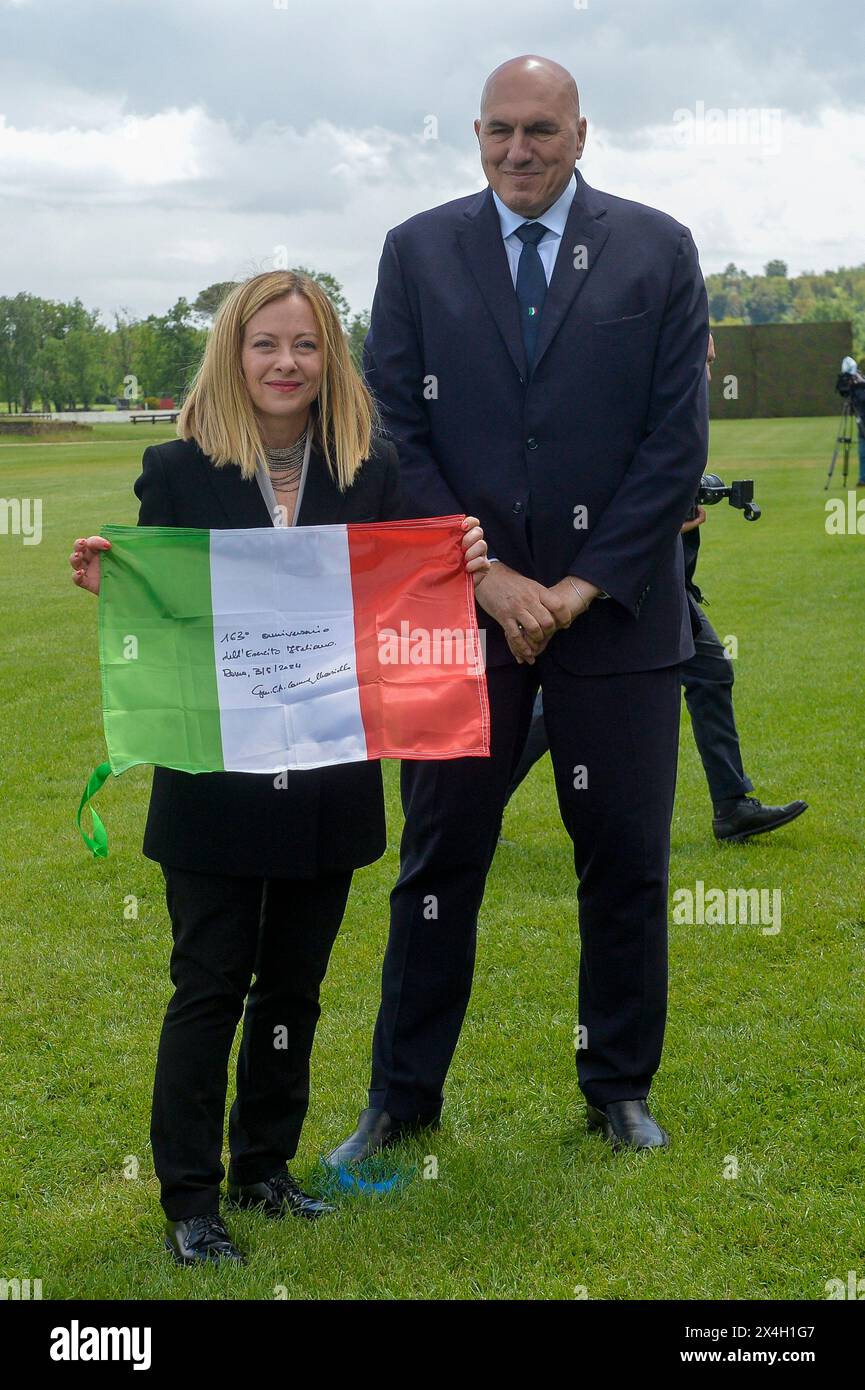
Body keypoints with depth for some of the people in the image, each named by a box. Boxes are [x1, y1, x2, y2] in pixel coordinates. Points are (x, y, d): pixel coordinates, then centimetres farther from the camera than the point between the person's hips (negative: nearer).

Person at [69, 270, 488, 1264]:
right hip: (216, 781, -3)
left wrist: (457, 569, -14)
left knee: (292, 987, 15)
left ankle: (264, 1165, 33)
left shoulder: (373, 474, 2)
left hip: (329, 784, 3)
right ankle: (190, 1200, 16)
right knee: (209, 988, 4)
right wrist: (108, 586, -23)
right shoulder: (179, 471, -4)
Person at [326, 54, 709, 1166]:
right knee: (439, 856, 6)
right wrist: (487, 577, -9)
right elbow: (397, 432, 0)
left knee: (626, 861, 6)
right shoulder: (418, 252, 5)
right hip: (463, 605, 0)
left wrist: (583, 586, -9)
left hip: (616, 606, 0)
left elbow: (677, 439, -2)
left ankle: (620, 1091, 24)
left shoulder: (657, 251, 3)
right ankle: (401, 1096, 20)